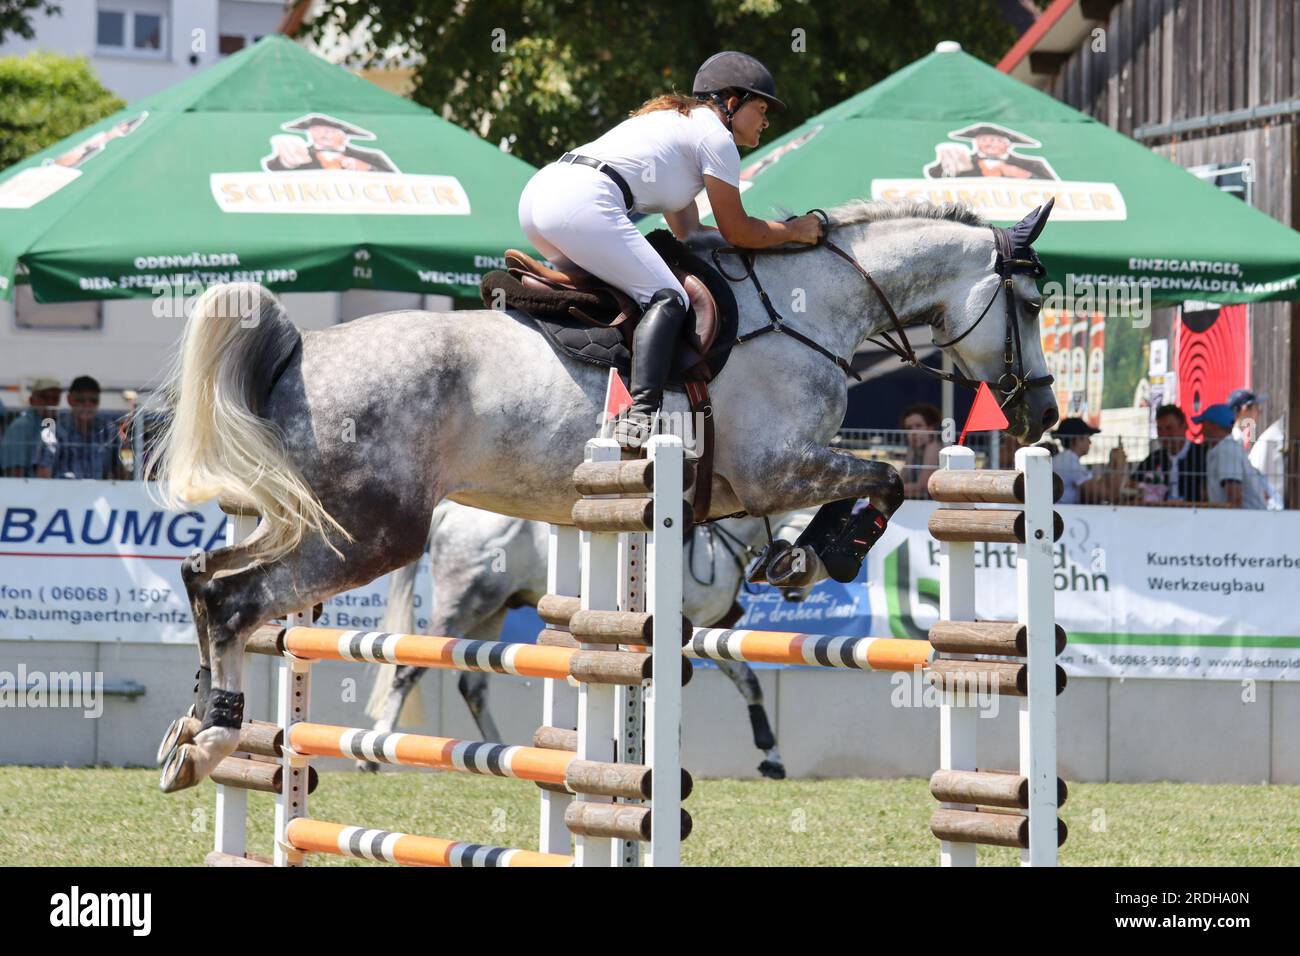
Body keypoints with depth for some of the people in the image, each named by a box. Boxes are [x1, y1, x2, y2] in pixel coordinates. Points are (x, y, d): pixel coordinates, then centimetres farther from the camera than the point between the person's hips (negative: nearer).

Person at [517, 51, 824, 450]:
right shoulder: (715, 135, 6)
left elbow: (687, 231, 35)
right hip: (583, 203, -10)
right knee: (667, 299, -11)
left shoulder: (679, 122, 34)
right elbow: (736, 231, 8)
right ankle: (641, 411, -29)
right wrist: (795, 231, 23)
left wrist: (776, 232, 35)